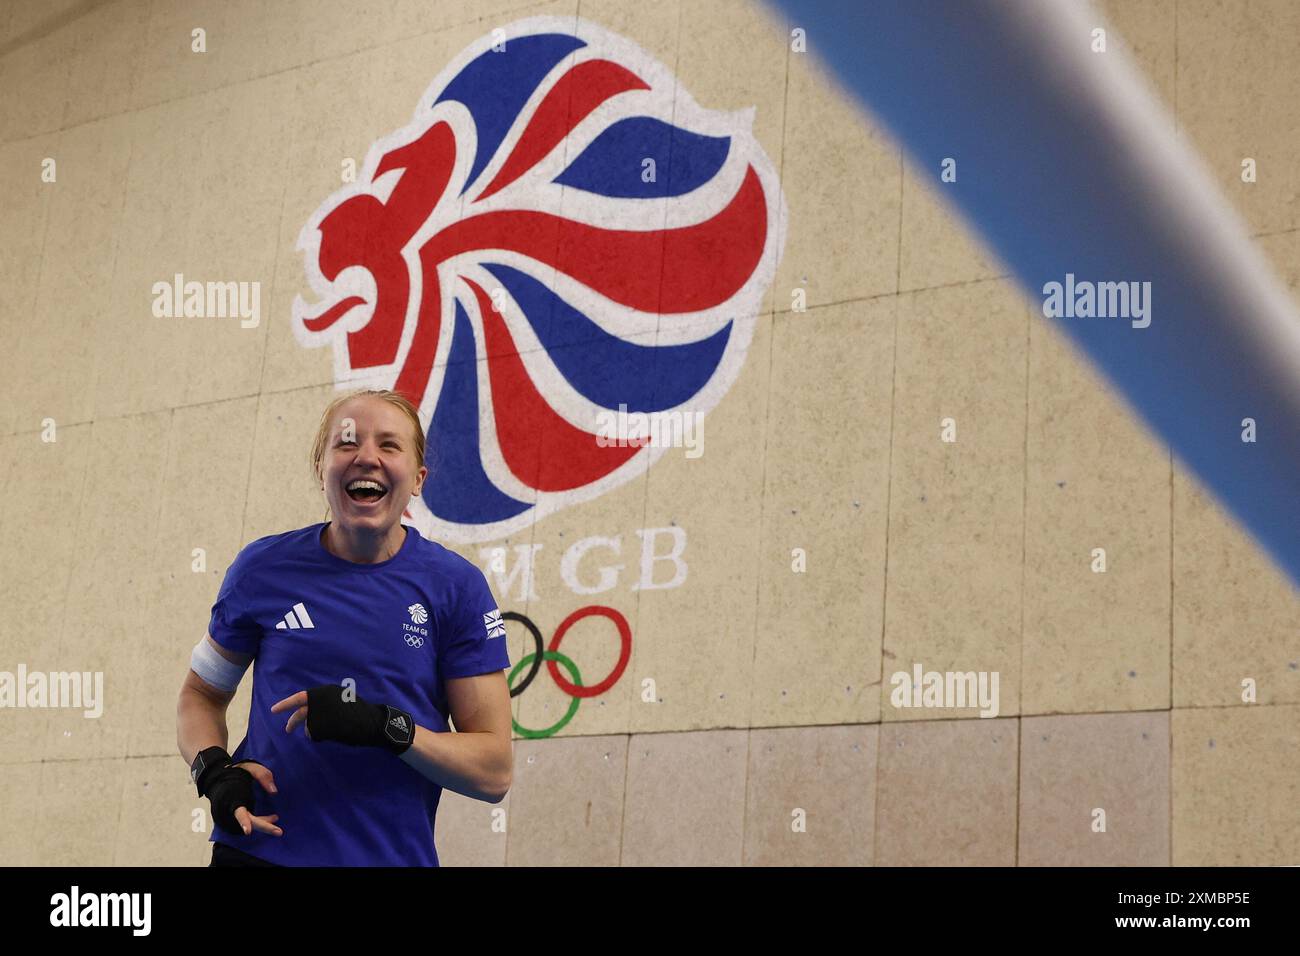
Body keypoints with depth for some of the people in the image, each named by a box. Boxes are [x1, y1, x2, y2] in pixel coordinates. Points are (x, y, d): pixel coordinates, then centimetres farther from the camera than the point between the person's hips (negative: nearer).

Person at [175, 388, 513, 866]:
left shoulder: (458, 587, -6)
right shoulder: (264, 567, -3)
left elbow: (494, 772, -8)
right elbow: (201, 693, 11)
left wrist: (387, 727, -22)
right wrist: (214, 771, -8)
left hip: (395, 855, 0)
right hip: (259, 851, 0)